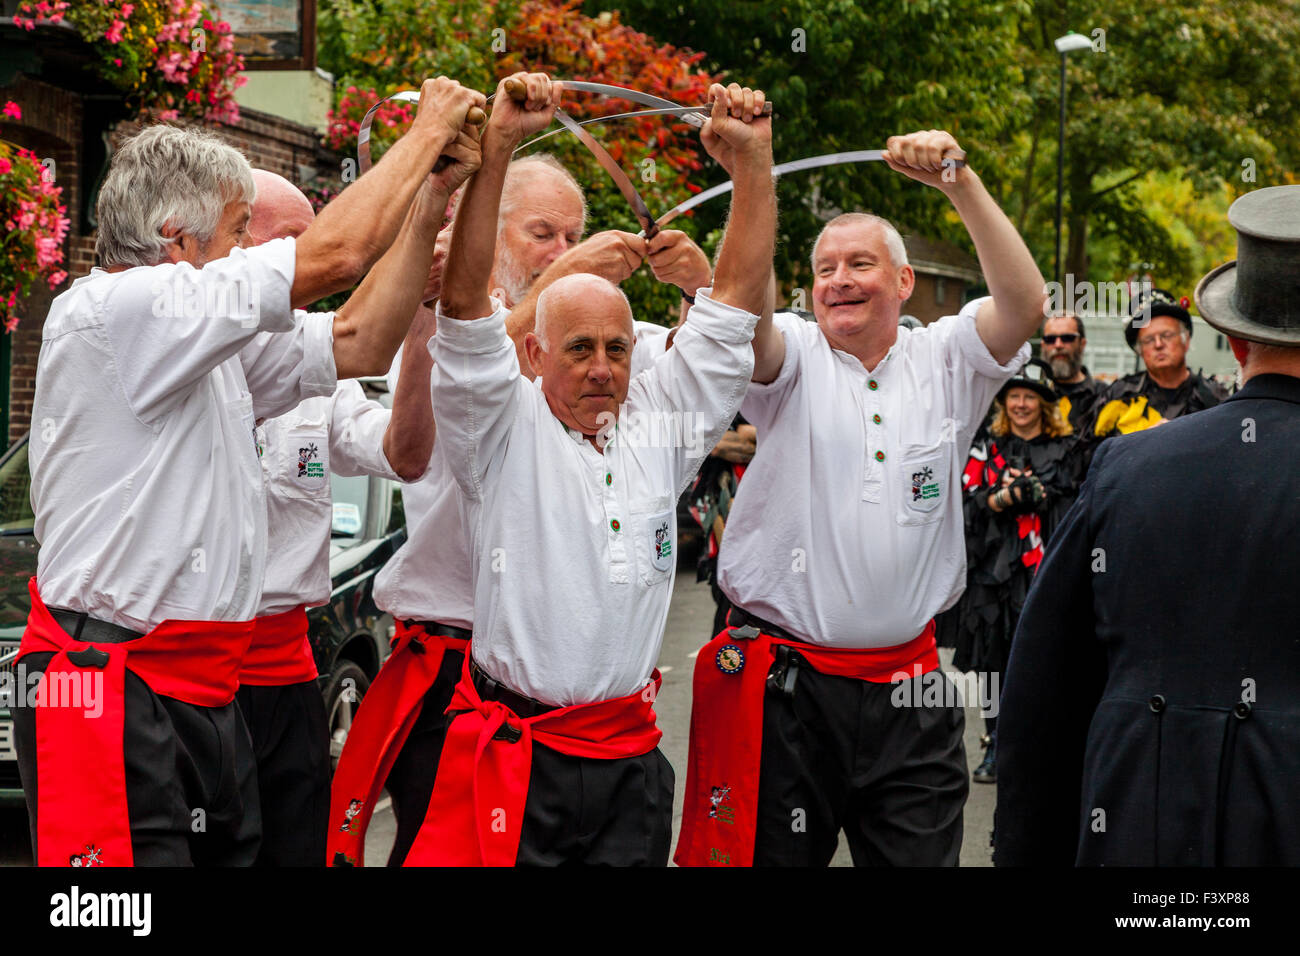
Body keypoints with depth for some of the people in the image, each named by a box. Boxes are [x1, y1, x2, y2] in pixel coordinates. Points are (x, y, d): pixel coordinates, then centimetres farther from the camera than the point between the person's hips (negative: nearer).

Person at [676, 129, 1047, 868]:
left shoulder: (943, 364, 7)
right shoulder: (791, 360, 3)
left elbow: (1025, 303, -10)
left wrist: (961, 183, -21)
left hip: (907, 696, 2)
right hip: (783, 688, -1)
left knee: (921, 855, 5)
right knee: (770, 856, 3)